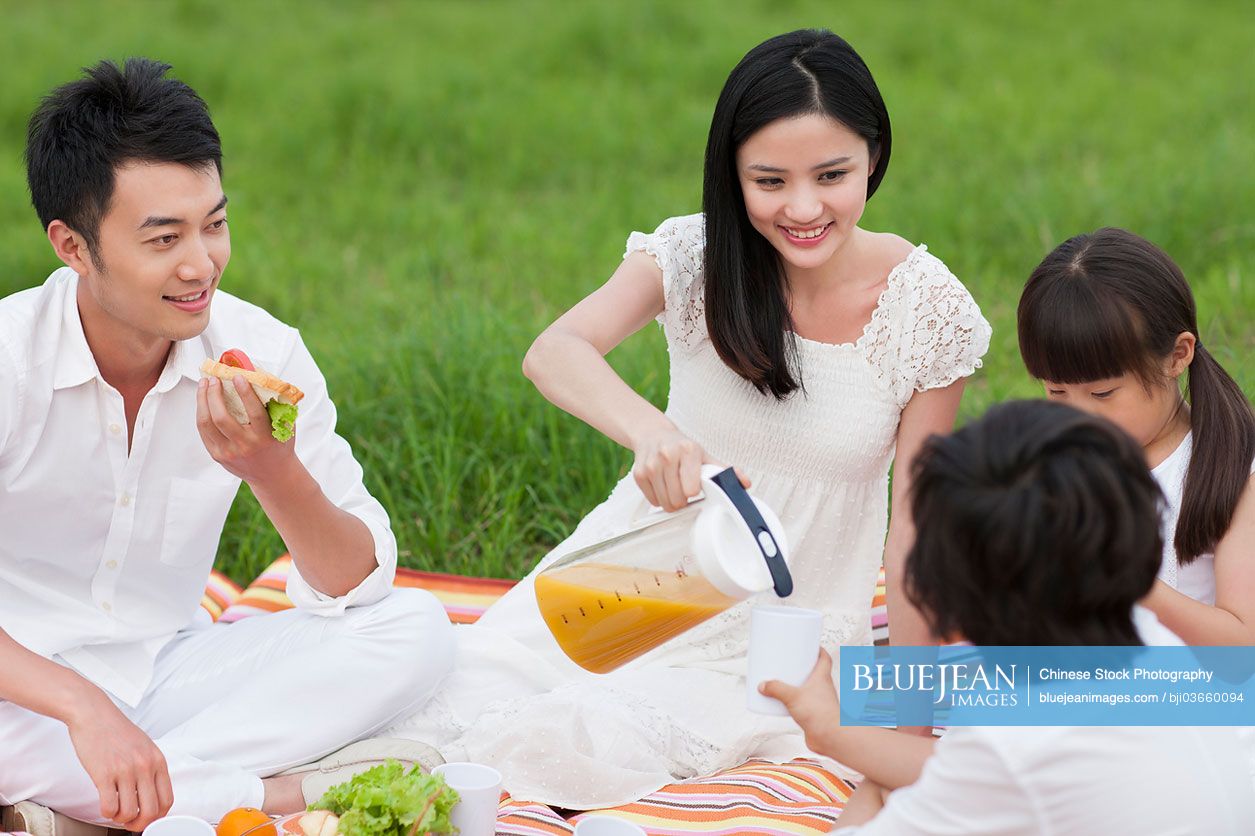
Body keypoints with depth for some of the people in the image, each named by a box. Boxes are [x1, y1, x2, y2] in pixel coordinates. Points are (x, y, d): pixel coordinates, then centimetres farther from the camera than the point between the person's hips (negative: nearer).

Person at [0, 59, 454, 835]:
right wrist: (82, 707, -41)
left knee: (417, 629, -17)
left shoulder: (262, 353, -8)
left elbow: (361, 588, -9)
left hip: (167, 674, 4)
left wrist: (272, 469, -28)